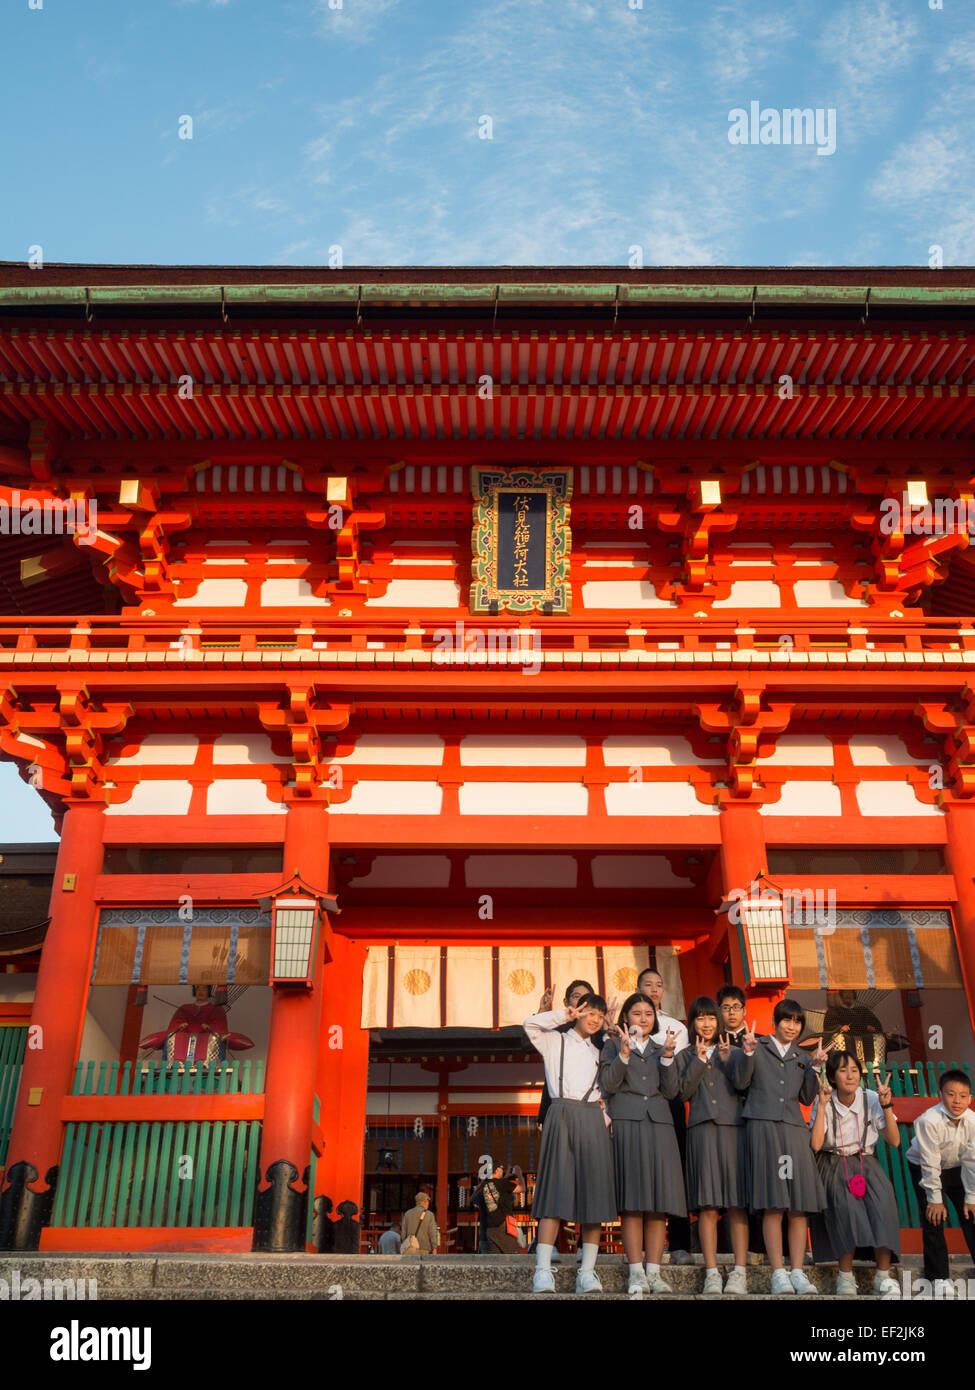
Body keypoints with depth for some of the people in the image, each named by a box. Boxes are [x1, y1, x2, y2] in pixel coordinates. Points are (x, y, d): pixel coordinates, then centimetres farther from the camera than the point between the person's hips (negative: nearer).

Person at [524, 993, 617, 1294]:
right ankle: (543, 1271, -13)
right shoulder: (555, 1041, 13)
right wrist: (566, 1014, -5)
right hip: (561, 1115, -4)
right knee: (556, 1190, -11)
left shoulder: (598, 1053, 25)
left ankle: (587, 1272, 0)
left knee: (593, 1192, -3)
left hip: (592, 1118, 4)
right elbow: (531, 1024, -6)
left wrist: (606, 1114, 6)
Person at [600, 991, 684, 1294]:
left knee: (659, 1202, -1)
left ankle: (654, 1272, 1)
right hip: (627, 1124, -3)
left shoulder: (659, 1049, 21)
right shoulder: (613, 1045, 11)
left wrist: (667, 1055, -2)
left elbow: (671, 1091, 10)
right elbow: (608, 1084, -3)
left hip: (658, 1125, 3)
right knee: (632, 1201, -7)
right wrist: (624, 1052, -14)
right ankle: (636, 1273, -4)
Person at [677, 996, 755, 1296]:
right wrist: (699, 1060, -3)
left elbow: (741, 1083, -3)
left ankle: (740, 1272, 0)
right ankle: (712, 1272, 1)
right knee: (707, 1205, -2)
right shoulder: (686, 1056, 15)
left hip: (732, 1127, 0)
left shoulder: (732, 1052, 14)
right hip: (702, 1129, 0)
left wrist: (747, 1054, -15)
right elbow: (684, 1092, 1)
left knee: (736, 1203, -3)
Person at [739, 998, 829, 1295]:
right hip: (763, 1126, -4)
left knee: (799, 1207, 0)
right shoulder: (758, 1047, 9)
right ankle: (778, 1273, -2)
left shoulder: (802, 1058, 22)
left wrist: (815, 1067, 5)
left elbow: (807, 1098, 15)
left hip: (794, 1129, 4)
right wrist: (747, 1052, -10)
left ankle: (798, 1272, 5)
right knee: (772, 1206, -6)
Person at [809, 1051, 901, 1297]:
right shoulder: (824, 1103, -5)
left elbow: (894, 1142, -5)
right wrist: (823, 1104, -20)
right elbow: (816, 1144, -18)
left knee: (883, 1202, -28)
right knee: (846, 1204, -31)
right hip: (833, 1164, -2)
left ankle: (884, 1276, -19)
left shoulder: (871, 1100, -1)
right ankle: (846, 1275, -18)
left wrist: (886, 1106, -14)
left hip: (864, 1163, 2)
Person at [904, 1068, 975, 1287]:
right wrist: (935, 1199, -19)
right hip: (923, 1168, -4)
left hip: (955, 1168, 4)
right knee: (934, 1217, -6)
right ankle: (937, 1276, 5)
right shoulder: (928, 1121, -34)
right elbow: (930, 1164, -26)